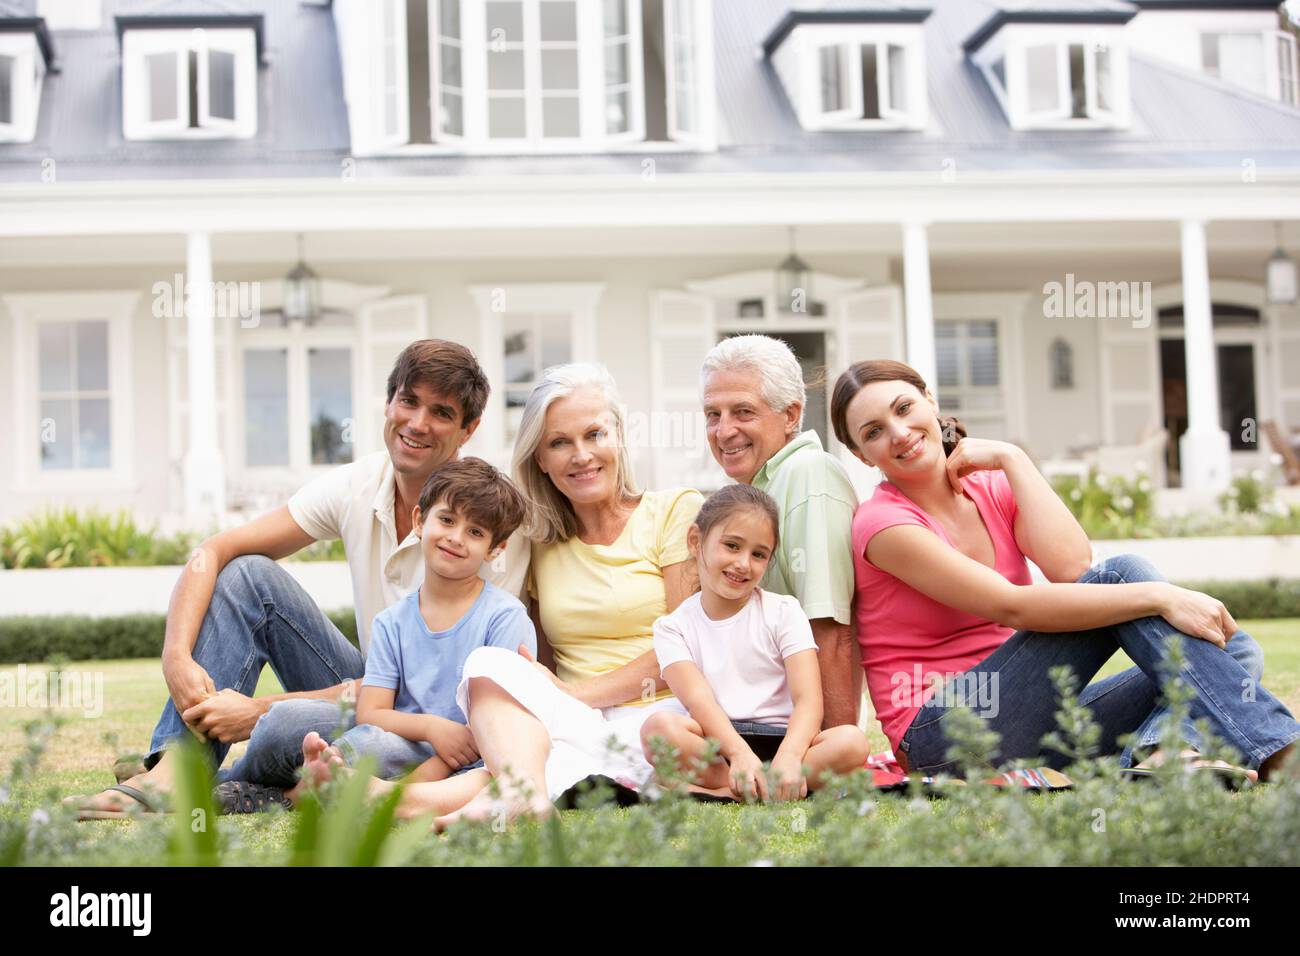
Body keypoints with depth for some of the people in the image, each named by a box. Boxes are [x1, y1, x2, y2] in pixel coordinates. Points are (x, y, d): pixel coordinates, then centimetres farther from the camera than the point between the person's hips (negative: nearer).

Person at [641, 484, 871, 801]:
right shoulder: (674, 627, 7)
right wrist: (740, 753, -31)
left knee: (853, 741, -29)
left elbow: (808, 699, -6)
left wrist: (789, 757, -27)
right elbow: (698, 699, -11)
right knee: (658, 727, -32)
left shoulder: (784, 612, 8)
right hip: (715, 744, -1)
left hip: (781, 739, 1)